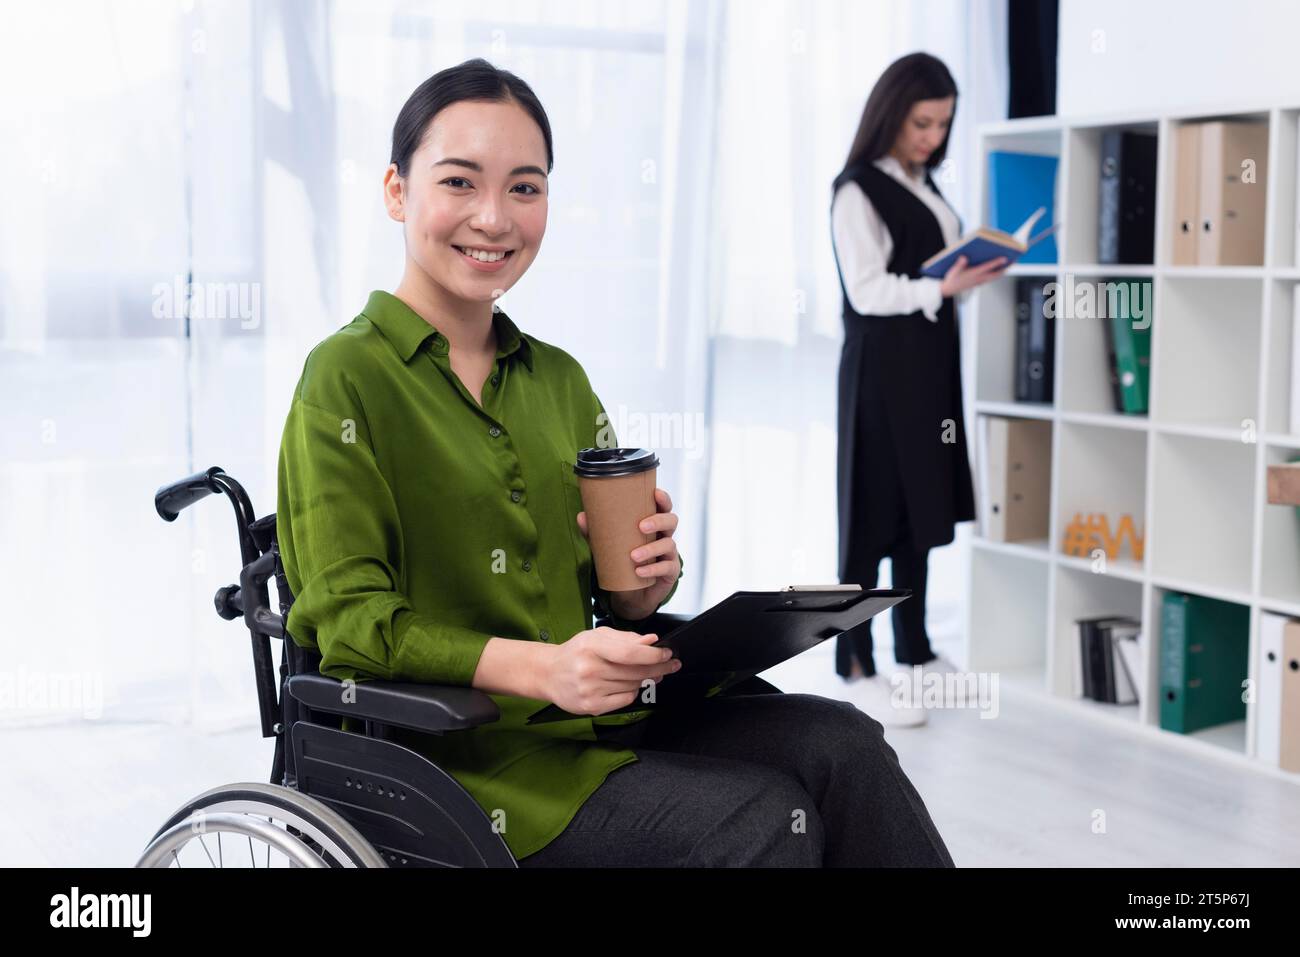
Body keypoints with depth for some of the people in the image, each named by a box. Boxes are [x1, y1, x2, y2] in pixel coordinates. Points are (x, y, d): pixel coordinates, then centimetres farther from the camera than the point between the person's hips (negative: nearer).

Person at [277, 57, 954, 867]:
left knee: (841, 746, -17)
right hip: (453, 751, -6)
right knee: (760, 820, -24)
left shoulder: (559, 379, 16)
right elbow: (353, 623, -13)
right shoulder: (348, 379, -6)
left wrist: (648, 578, -8)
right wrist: (542, 668, -27)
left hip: (586, 718, 6)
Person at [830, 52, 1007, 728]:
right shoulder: (858, 190, -10)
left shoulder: (924, 187, 16)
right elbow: (867, 291, -17)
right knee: (873, 514, -6)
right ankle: (857, 669, -1)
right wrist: (943, 287, -26)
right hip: (881, 369, -8)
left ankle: (914, 650, 24)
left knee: (920, 508, 13)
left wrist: (976, 269, 4)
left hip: (931, 365, 8)